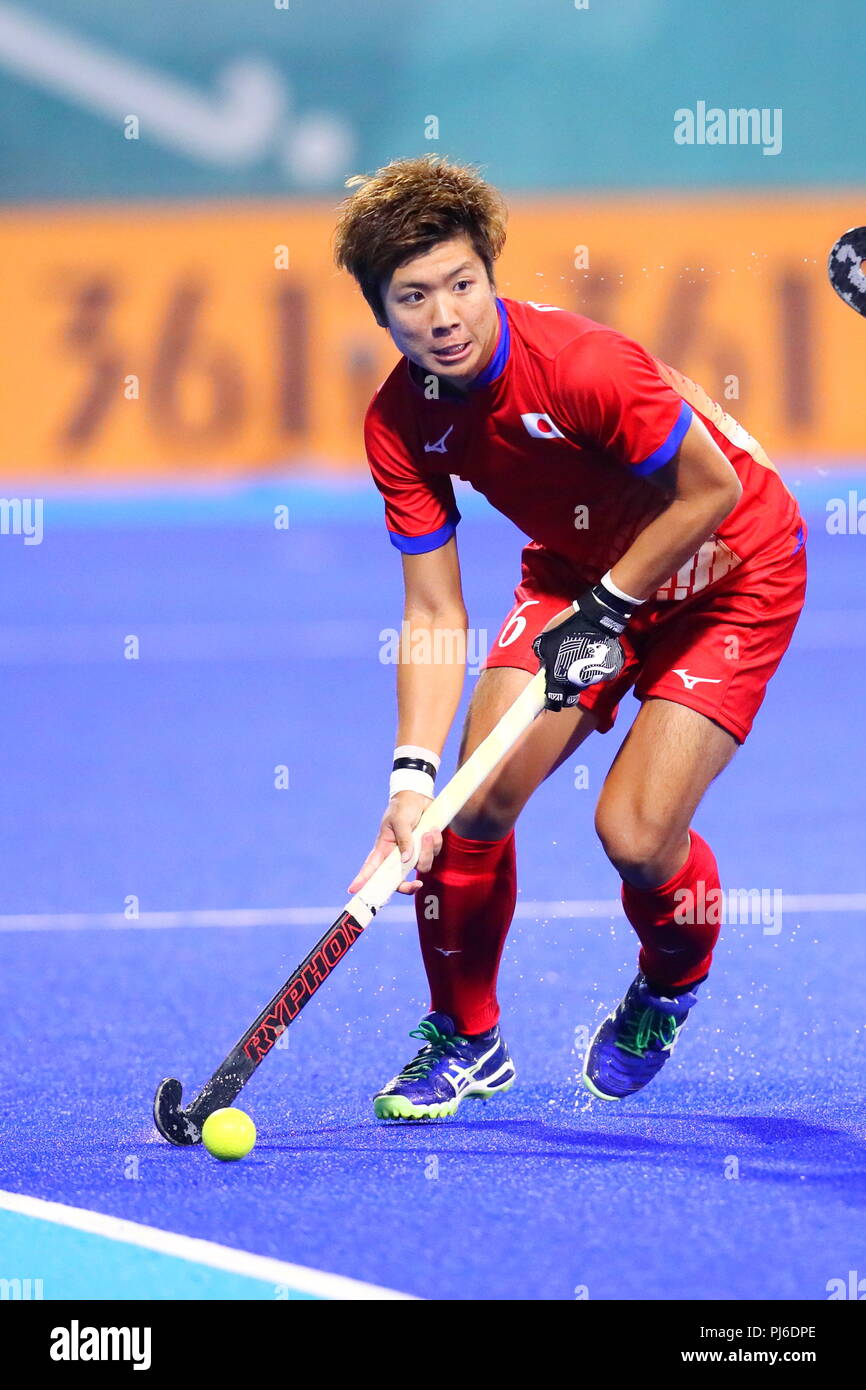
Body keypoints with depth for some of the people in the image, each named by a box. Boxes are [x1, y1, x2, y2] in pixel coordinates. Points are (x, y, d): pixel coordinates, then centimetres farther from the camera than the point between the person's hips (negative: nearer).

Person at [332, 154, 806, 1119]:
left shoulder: (582, 363, -33)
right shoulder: (400, 423, -15)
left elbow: (712, 489, -22)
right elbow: (434, 615, -12)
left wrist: (608, 608, -17)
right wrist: (412, 775, -23)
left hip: (732, 572, -5)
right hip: (579, 571, 5)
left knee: (635, 834, -16)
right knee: (479, 796, -11)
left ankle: (670, 987, 19)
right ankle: (465, 1036, 12)